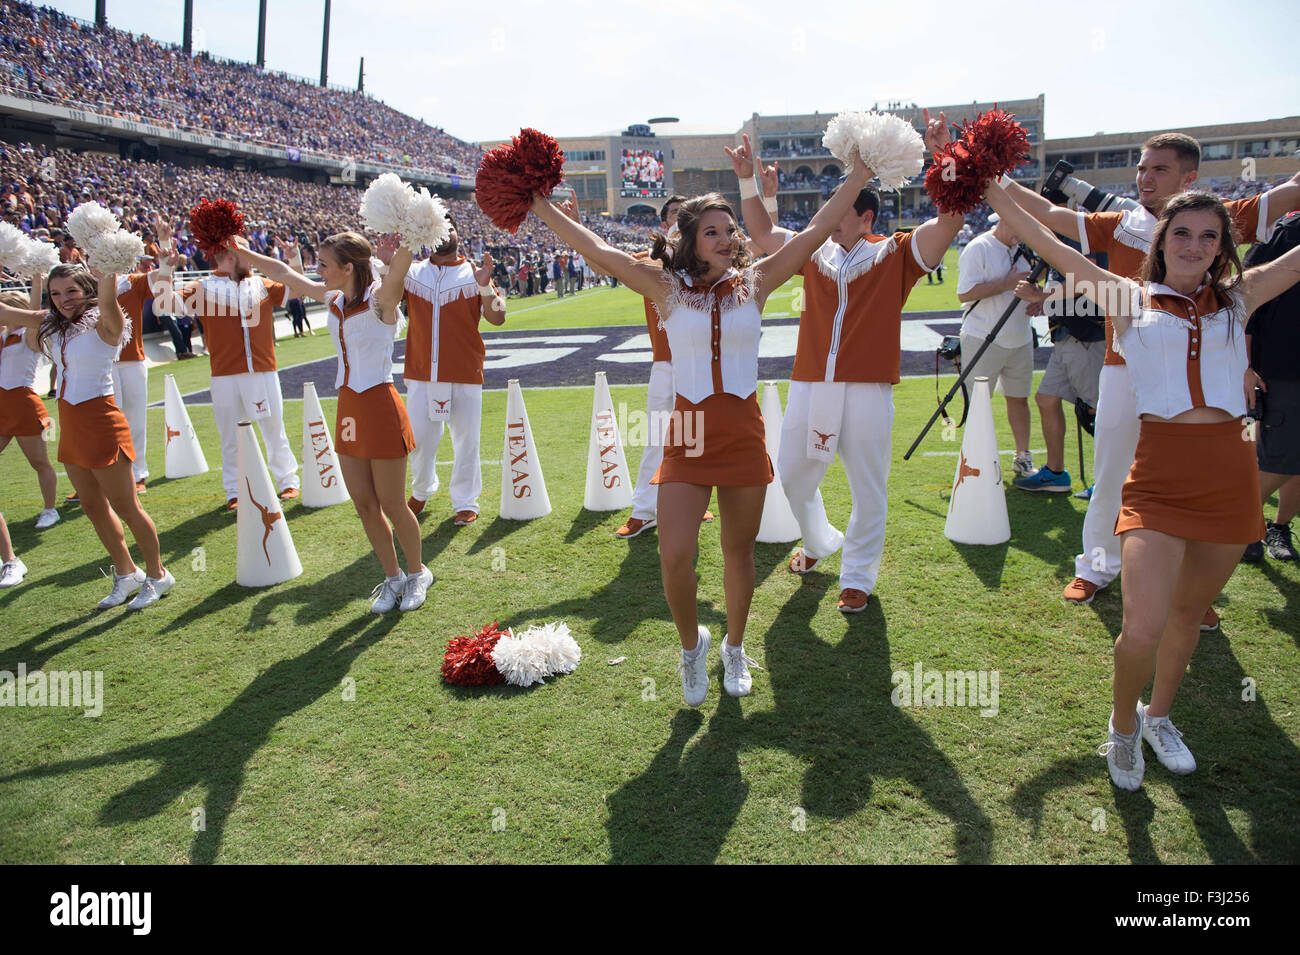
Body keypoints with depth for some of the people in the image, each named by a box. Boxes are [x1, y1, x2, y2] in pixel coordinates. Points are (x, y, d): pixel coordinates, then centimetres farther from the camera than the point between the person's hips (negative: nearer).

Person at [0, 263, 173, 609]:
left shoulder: (104, 324, -14)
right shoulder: (52, 324, 9)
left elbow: (108, 299, -35)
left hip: (101, 421, -8)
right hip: (70, 425, 8)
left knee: (125, 507, 1)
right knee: (94, 508, 15)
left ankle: (157, 575, 16)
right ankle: (125, 574, 29)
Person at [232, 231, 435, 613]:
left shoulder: (380, 298, -14)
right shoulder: (334, 299, 7)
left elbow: (401, 263, -35)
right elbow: (285, 273, 20)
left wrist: (402, 248, -55)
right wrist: (242, 253, 25)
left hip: (379, 407, -7)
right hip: (348, 409, 7)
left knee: (392, 504, 3)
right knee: (364, 504, 11)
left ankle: (417, 573, 26)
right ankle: (392, 578, 27)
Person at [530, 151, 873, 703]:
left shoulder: (755, 283, 2)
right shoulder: (668, 289, 0)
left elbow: (816, 232, 4)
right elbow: (597, 251, -1)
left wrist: (860, 174, 6)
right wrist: (540, 206, -2)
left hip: (745, 435, 1)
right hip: (688, 436, -1)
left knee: (738, 553, 12)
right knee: (674, 557, -12)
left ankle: (734, 649, 36)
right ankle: (692, 644, 18)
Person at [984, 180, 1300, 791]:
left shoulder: (1238, 299, 10)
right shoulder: (1131, 299, 4)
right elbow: (1047, 245, 2)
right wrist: (988, 186, 0)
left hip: (1229, 474, 3)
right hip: (1159, 475, -3)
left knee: (1188, 612, 16)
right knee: (1141, 631, -14)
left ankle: (1158, 715, 41)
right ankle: (1123, 725, 17)